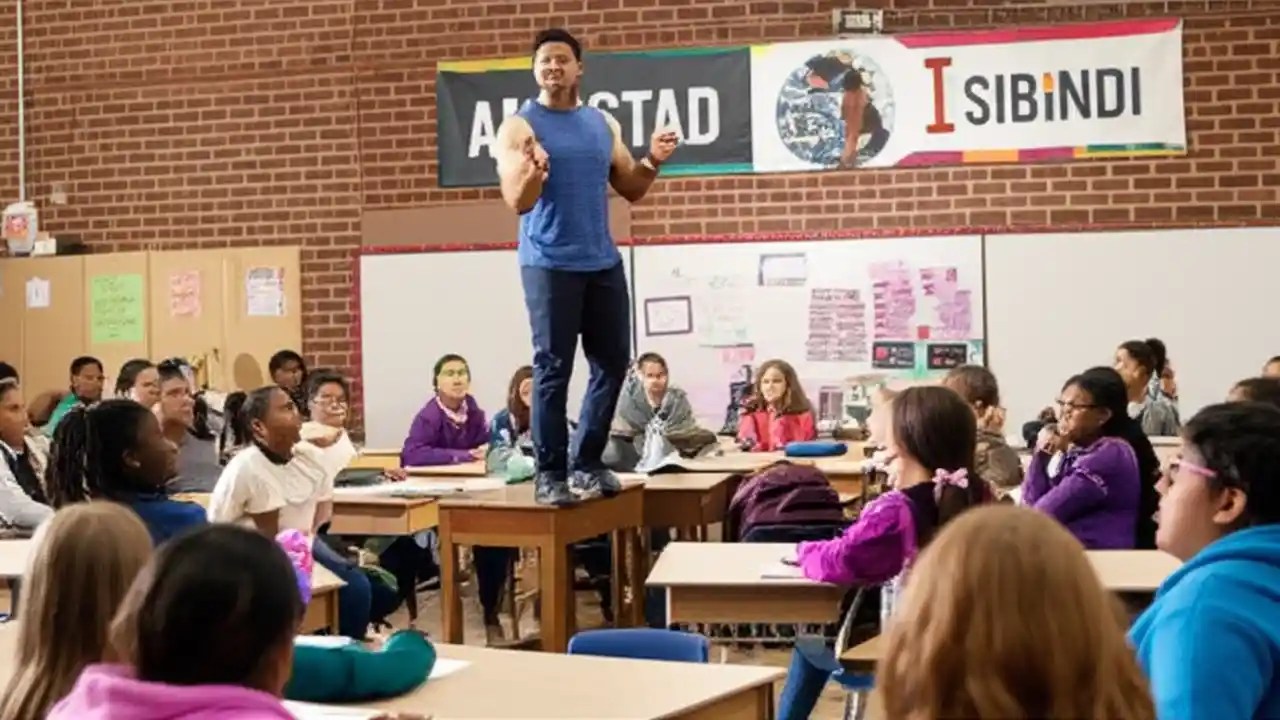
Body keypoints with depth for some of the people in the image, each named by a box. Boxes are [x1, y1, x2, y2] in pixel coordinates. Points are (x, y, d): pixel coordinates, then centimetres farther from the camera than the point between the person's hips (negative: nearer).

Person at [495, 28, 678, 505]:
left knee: (612, 363, 8)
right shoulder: (519, 126, -5)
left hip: (604, 262, 6)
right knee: (553, 370, -4)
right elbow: (517, 202, -13)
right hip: (549, 265, -6)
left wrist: (653, 162, -3)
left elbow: (629, 190, 15)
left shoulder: (604, 124, 11)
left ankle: (587, 463, 19)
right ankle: (550, 473, 2)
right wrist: (533, 172, -33)